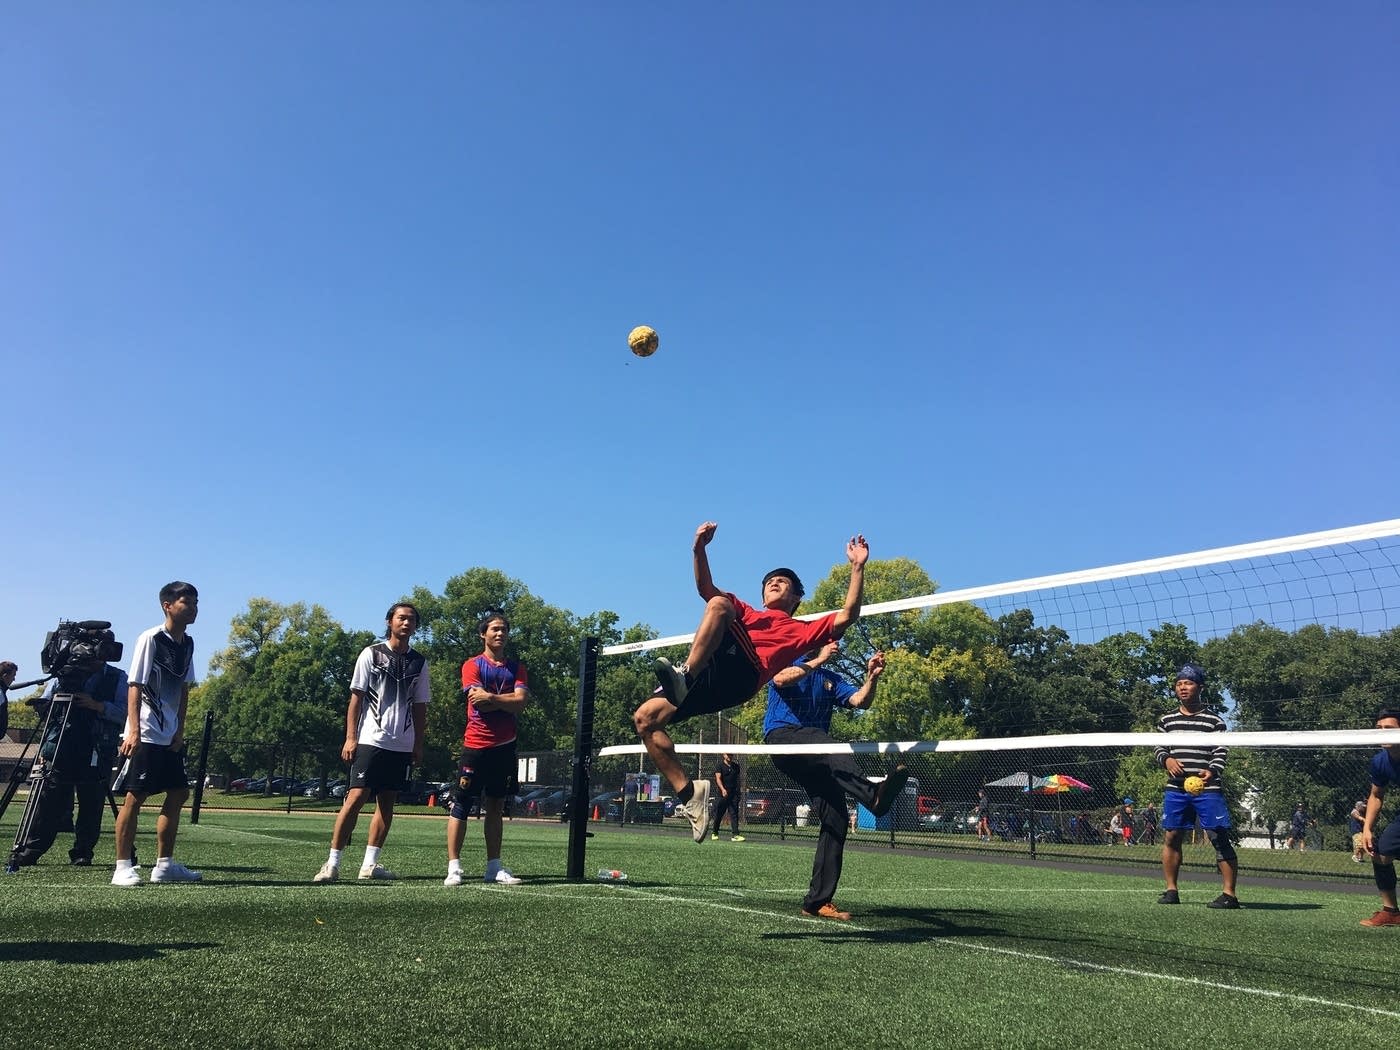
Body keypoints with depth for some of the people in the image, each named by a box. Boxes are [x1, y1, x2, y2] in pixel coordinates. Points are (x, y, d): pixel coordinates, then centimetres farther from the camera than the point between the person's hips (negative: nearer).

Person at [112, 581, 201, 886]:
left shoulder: (187, 643, 10)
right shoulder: (150, 639, -11)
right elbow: (135, 686, -15)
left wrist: (180, 730, 5)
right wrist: (133, 730, -22)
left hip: (170, 735, 8)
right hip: (145, 734, -8)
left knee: (178, 794, 8)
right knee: (135, 796, -5)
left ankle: (165, 864, 16)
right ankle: (123, 867, 3)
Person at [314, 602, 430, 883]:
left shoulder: (419, 662, 11)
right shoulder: (371, 654, 2)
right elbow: (356, 698, 0)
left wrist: (418, 744, 8)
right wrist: (350, 737, -7)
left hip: (403, 745, 4)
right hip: (371, 741, -4)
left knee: (387, 803, 5)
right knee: (356, 797, -9)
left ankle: (370, 863, 11)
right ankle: (332, 863, -3)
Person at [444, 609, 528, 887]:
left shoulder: (516, 667, 11)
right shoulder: (473, 665, 0)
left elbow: (521, 702, -4)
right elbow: (479, 700, -15)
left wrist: (491, 698, -12)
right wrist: (507, 701, -7)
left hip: (505, 746, 4)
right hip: (476, 745, -4)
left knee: (496, 807, 10)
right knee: (461, 805, -3)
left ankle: (494, 868, 15)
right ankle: (454, 868, 2)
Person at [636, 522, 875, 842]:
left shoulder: (803, 630, 30)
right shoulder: (746, 613, 42)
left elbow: (846, 616, 17)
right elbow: (706, 588, 31)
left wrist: (858, 568, 13)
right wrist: (699, 549, 17)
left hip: (742, 674, -5)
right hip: (708, 675, 5)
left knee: (719, 605, -28)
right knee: (645, 718, -10)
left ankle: (685, 673, -46)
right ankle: (689, 792, -7)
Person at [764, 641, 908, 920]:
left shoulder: (830, 679, 26)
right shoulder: (783, 663, 12)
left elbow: (859, 700, 9)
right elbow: (780, 679, -13)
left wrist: (871, 678, -10)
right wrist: (818, 660, -10)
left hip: (815, 760, 6)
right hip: (782, 736, -6)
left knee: (836, 820, -8)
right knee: (829, 747, -37)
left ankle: (818, 901, -3)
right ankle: (874, 795, -63)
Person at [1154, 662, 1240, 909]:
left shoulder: (1214, 720, 3)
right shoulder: (1167, 720, 13)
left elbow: (1220, 752, -2)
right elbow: (1160, 747, 15)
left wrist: (1212, 771, -21)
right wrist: (1166, 759, -7)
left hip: (1207, 789, -3)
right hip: (1175, 788, 3)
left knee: (1220, 839, -6)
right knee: (1171, 837, 4)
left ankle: (1229, 894, 1)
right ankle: (1171, 891, 14)